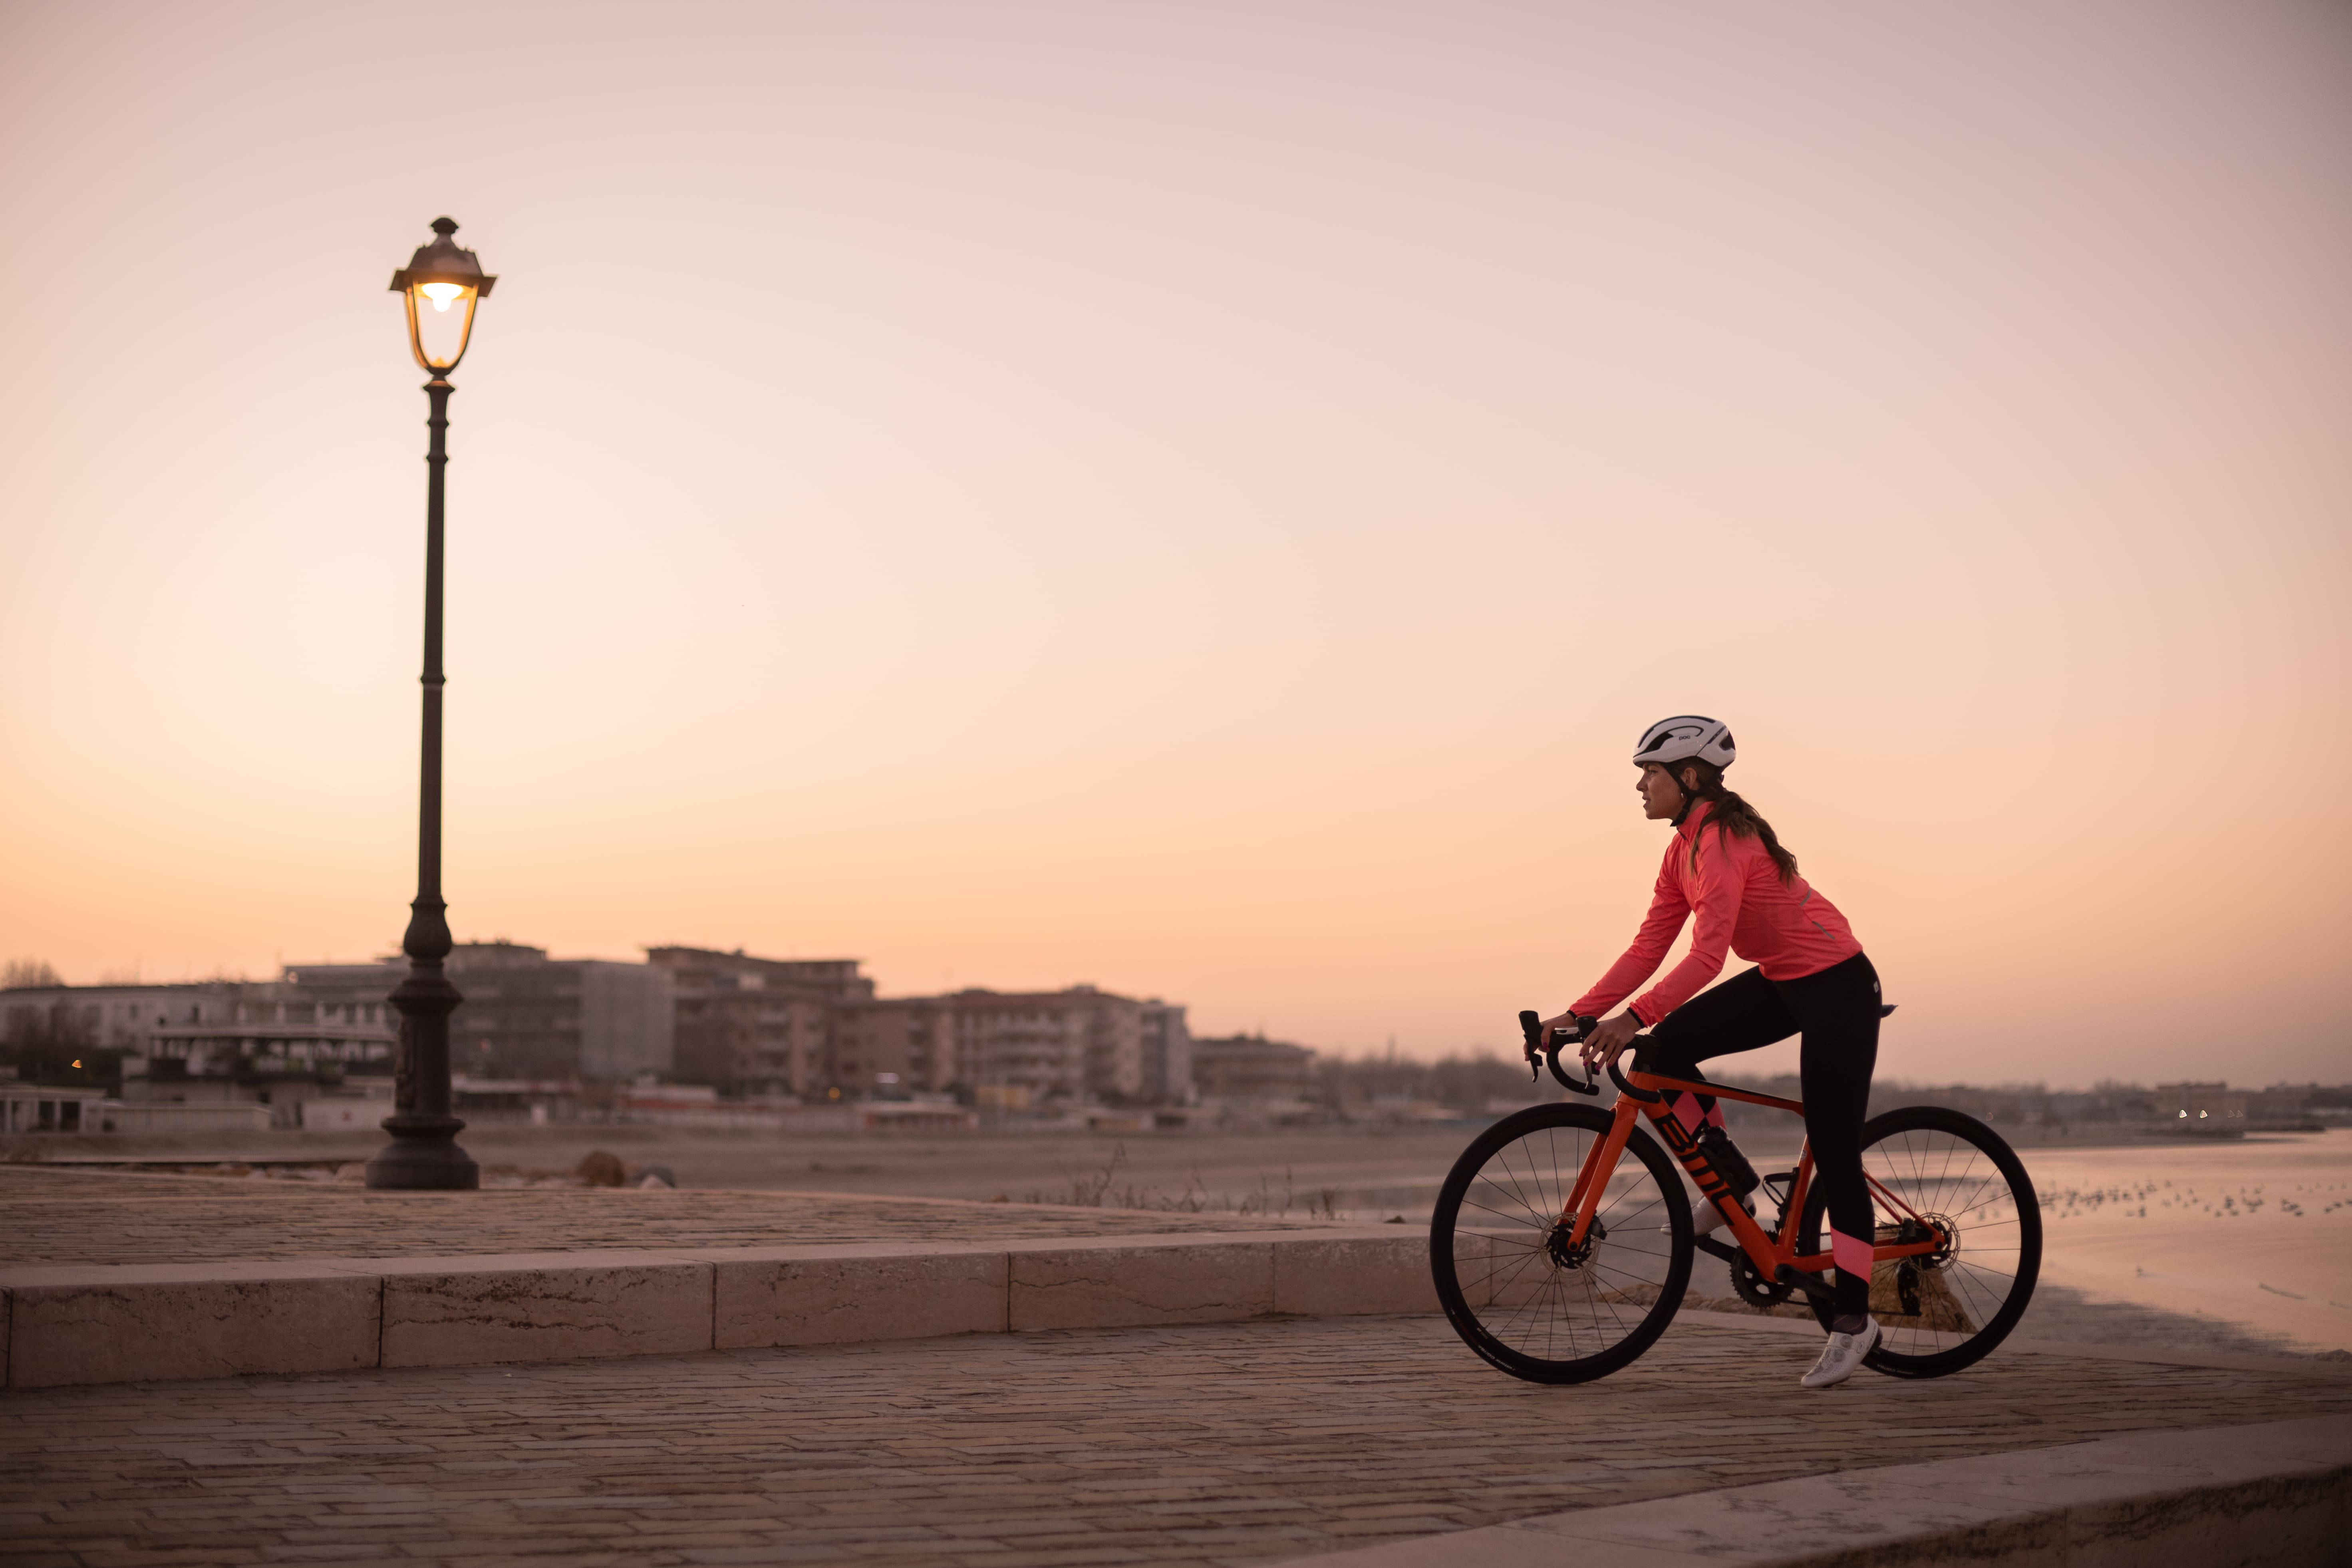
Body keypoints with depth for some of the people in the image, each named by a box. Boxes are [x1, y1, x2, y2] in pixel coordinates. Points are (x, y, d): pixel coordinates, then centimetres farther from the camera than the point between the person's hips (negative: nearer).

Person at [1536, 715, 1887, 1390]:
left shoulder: (1722, 840, -24)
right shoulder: (1684, 849, 4)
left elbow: (1707, 954, -33)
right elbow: (1648, 948, 2)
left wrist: (1634, 1018, -42)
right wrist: (1578, 1015, -5)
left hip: (1835, 986, -9)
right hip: (1779, 982, 9)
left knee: (1834, 1156, -6)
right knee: (1661, 1051, -6)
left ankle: (1854, 1319, 1)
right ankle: (1730, 1178, 9)